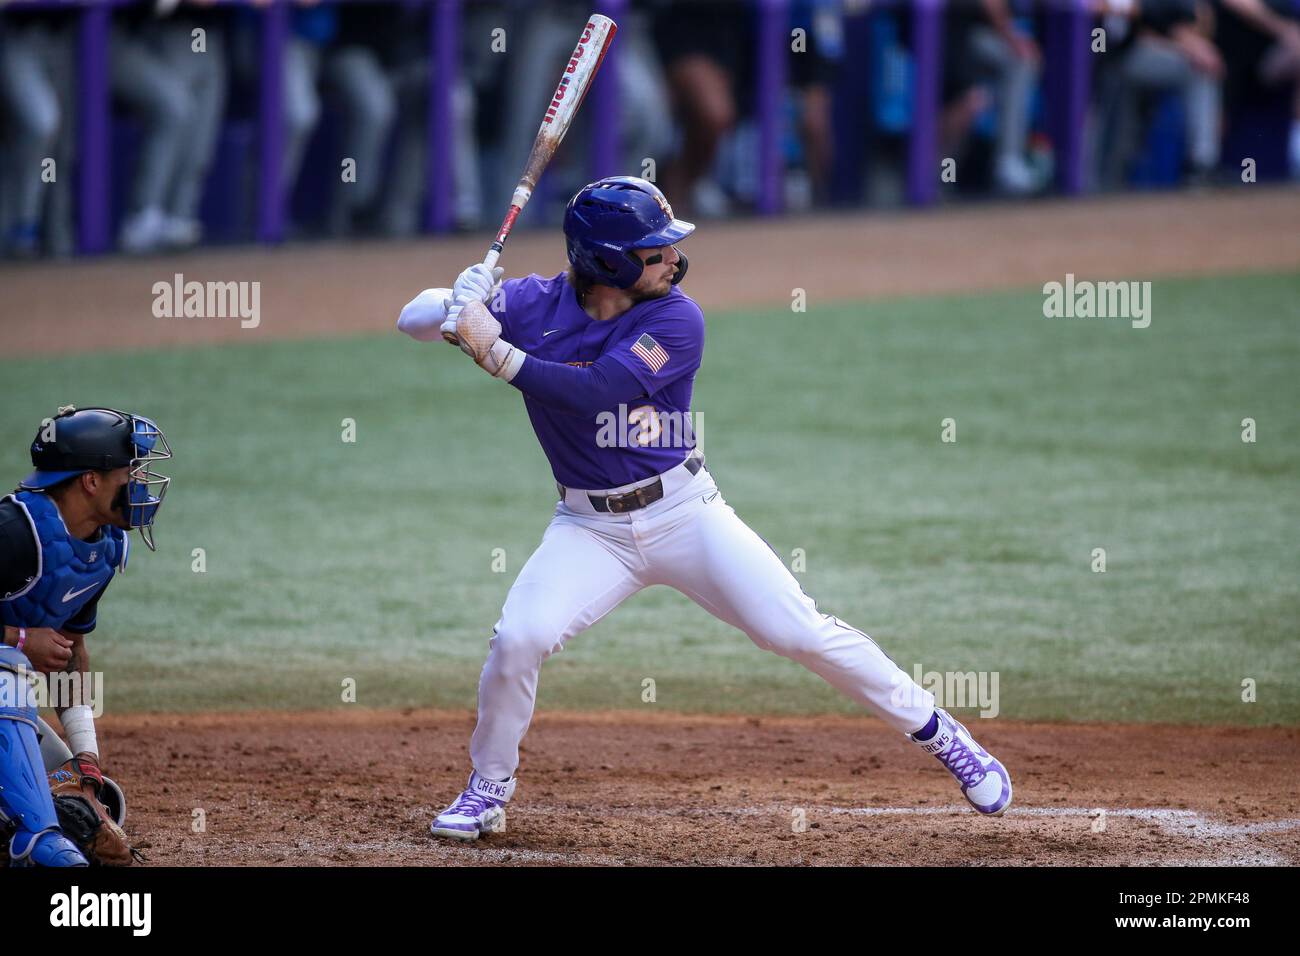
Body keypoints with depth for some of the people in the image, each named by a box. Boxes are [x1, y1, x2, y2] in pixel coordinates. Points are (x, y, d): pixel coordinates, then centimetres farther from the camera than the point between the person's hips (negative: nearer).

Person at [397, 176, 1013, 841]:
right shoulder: (532, 305, -6)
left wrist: (497, 354, -31)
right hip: (590, 529, 1)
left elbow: (590, 394, -26)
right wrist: (455, 304, -30)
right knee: (517, 640, -19)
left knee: (801, 631, -8)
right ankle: (488, 789, 4)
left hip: (684, 511, -1)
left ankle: (939, 736, 6)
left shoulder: (676, 321, -13)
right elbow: (414, 320, -8)